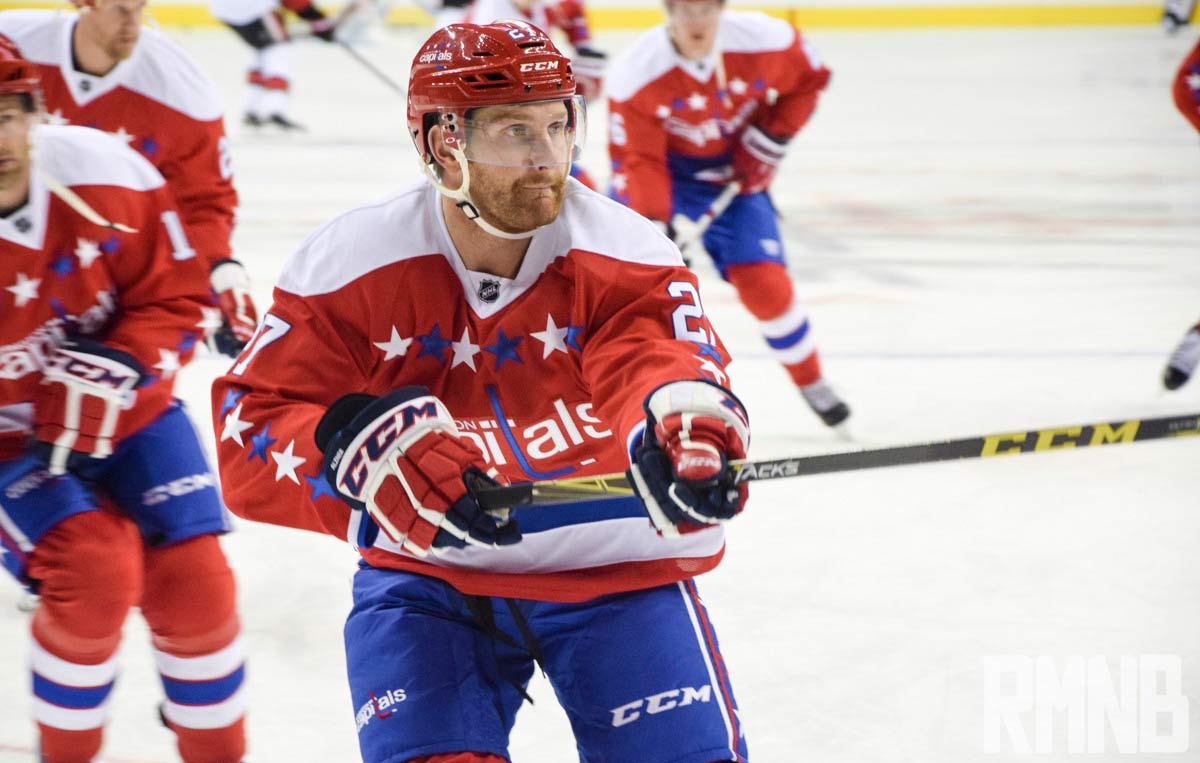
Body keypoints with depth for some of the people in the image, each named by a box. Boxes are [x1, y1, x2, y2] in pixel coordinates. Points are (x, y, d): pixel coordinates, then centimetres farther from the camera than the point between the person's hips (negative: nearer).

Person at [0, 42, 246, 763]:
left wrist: (119, 368, -24)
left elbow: (177, 297, -8)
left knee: (193, 578, -6)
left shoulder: (106, 174, -20)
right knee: (95, 569, -22)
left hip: (125, 412, 3)